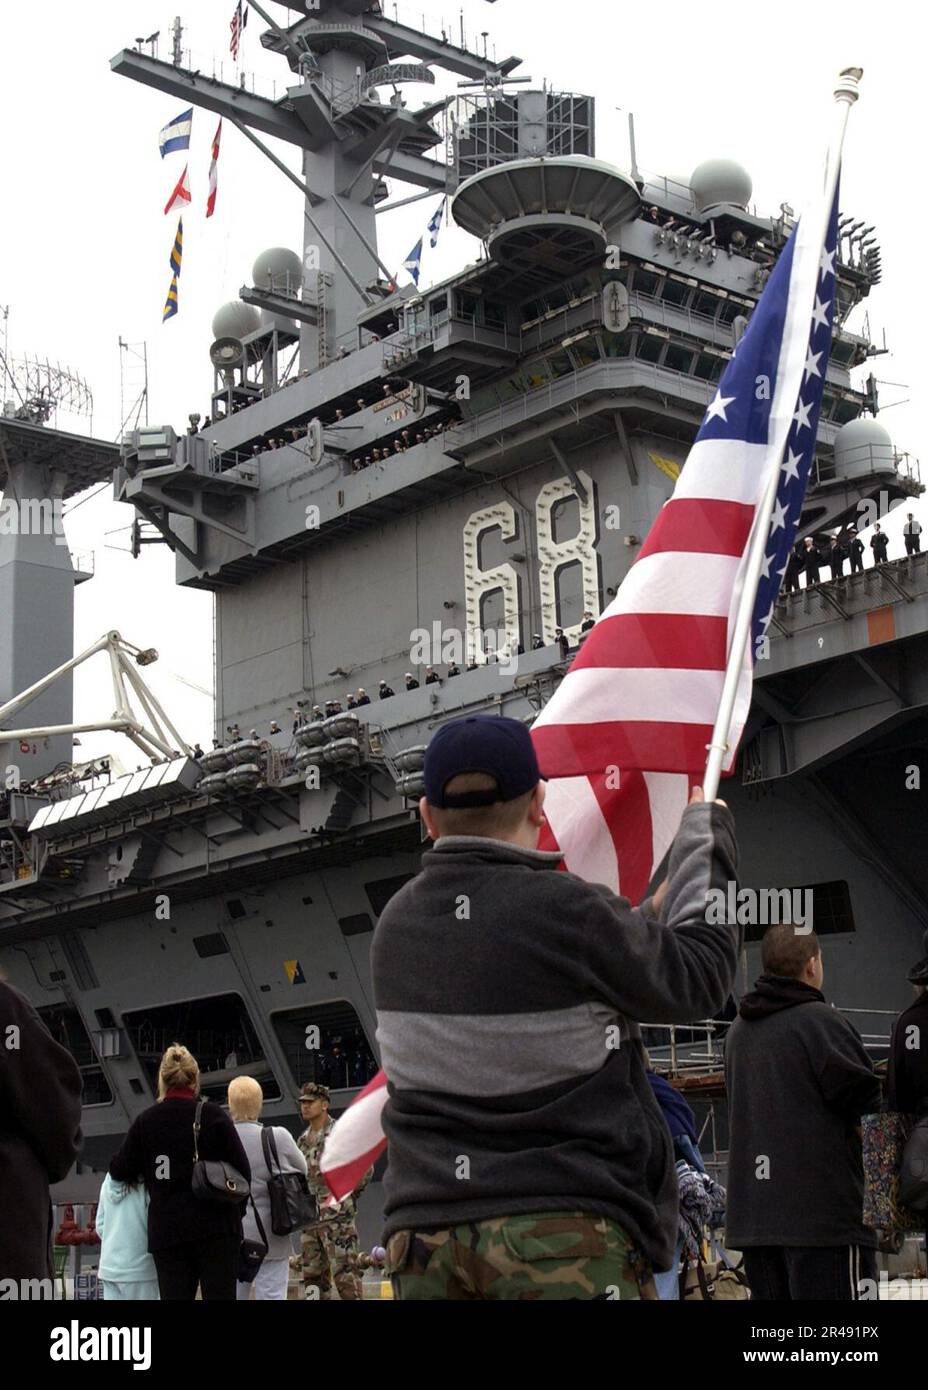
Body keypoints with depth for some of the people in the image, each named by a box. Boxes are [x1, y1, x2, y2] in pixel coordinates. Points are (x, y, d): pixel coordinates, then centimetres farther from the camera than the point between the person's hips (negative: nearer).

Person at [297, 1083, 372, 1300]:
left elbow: (365, 1170, -8)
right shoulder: (303, 1140, 14)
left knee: (344, 1273, -9)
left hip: (337, 1217, -7)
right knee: (312, 1275, 9)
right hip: (311, 1217, 7)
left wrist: (345, 1196, -4)